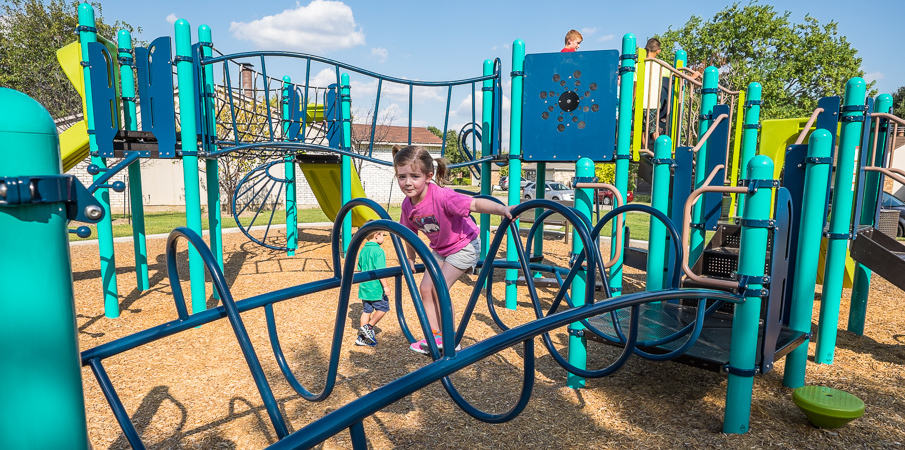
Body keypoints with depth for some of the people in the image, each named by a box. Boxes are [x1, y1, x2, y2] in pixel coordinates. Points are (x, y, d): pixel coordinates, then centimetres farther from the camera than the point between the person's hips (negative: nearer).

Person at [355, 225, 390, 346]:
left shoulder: (363, 250, 8)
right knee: (383, 307, 11)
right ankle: (368, 327, 2)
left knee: (366, 311, 14)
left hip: (364, 287, 7)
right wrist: (385, 286, -14)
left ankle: (362, 337, 17)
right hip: (376, 288, -7)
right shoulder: (378, 251, -16)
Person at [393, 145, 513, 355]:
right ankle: (435, 336, 17)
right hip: (440, 249, 8)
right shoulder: (407, 204, -12)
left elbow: (475, 204, -44)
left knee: (439, 289, -14)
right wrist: (410, 259, 15)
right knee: (425, 288, 3)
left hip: (465, 245, -7)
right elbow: (411, 233, 6)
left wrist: (501, 208, -59)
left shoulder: (441, 196, -33)